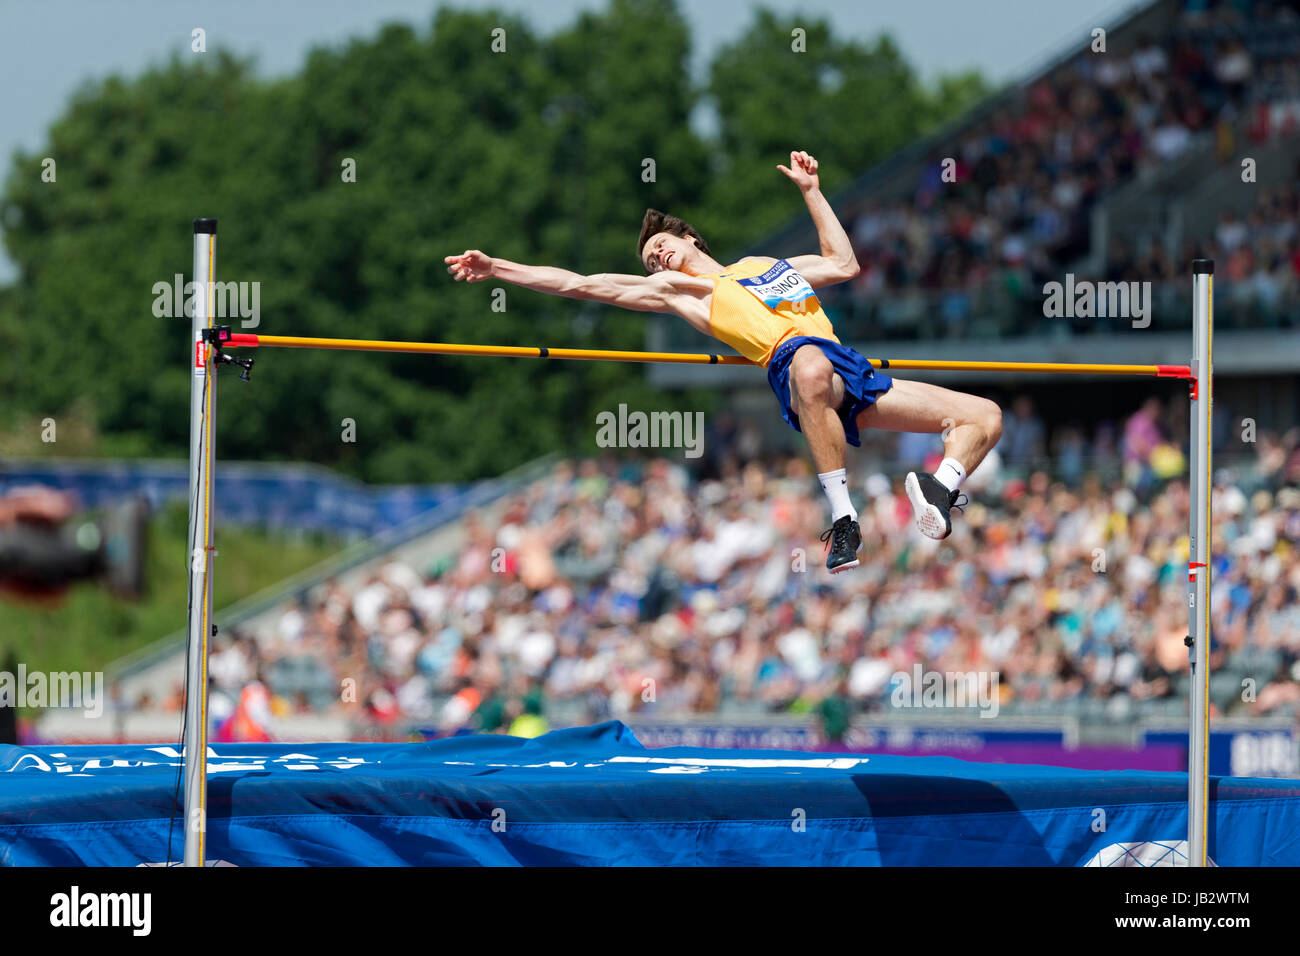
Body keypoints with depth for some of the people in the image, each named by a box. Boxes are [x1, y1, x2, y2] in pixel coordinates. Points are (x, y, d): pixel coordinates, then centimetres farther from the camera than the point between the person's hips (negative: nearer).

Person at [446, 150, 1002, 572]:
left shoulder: (765, 265, 36)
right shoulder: (675, 288, 22)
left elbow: (843, 264, 41)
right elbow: (584, 285, 18)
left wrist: (811, 192, 40)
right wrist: (497, 269, 15)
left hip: (852, 375, 6)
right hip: (795, 362, -6)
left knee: (985, 417, -5)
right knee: (811, 367, -47)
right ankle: (843, 522, -45)